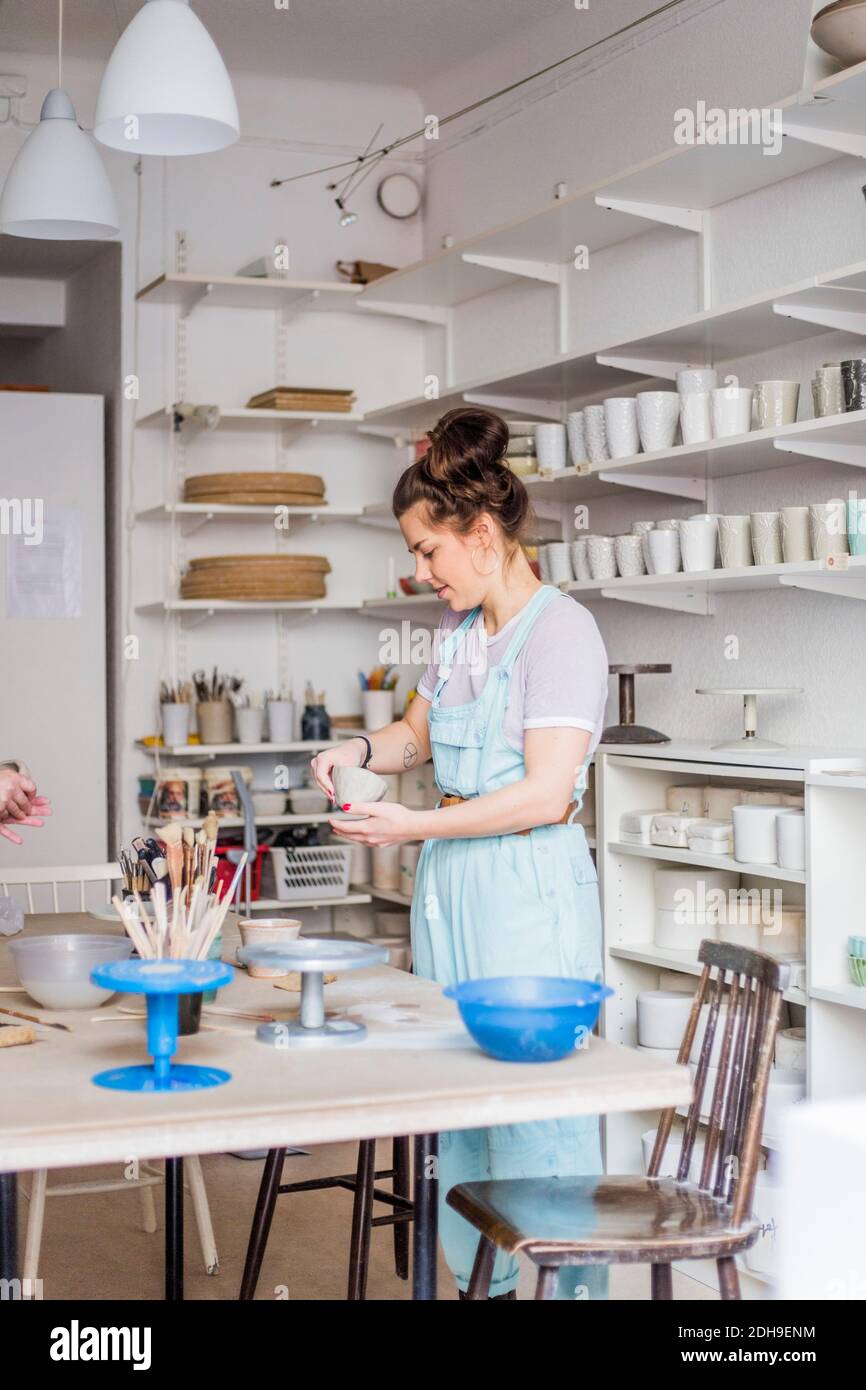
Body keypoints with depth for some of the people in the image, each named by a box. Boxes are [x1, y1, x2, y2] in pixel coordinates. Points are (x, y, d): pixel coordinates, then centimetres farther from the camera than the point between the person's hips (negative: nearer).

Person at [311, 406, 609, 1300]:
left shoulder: (559, 630, -13)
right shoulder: (458, 630, 13)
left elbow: (547, 795, -19)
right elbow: (418, 732, 28)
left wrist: (417, 825, -17)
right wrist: (360, 750, 6)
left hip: (528, 889, -8)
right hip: (448, 886, 8)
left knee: (539, 1109, -4)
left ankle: (575, 1286, 8)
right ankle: (481, 1279, 25)